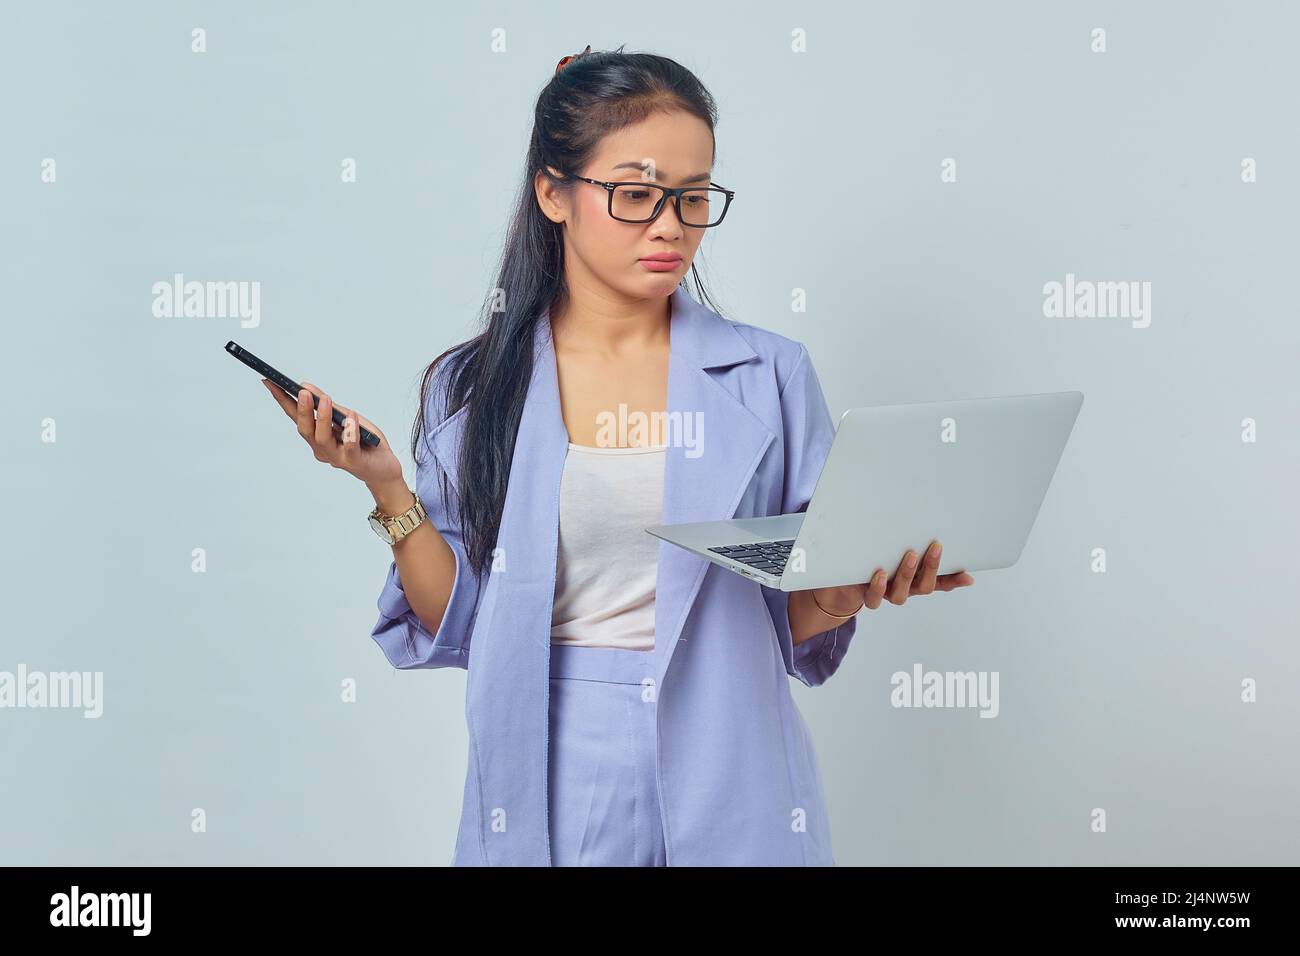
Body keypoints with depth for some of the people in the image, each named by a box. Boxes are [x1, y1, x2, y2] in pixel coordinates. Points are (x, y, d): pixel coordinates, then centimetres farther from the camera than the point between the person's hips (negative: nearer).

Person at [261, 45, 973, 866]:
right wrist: (389, 491, -12)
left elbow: (797, 624, 1)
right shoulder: (474, 387, 0)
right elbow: (456, 625, -1)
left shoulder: (769, 375, -2)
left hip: (730, 782, 0)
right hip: (549, 785, 0)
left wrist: (856, 587, -19)